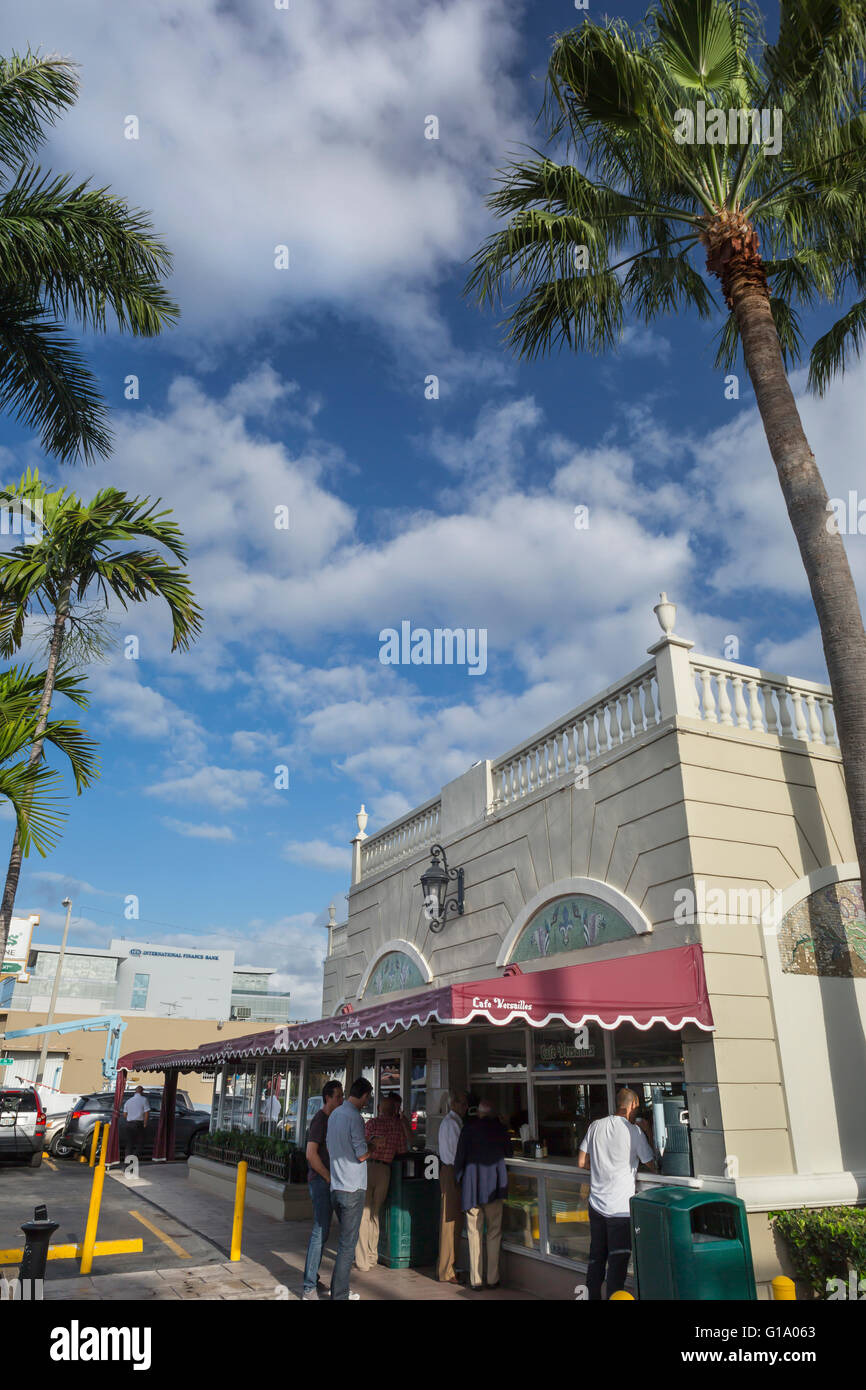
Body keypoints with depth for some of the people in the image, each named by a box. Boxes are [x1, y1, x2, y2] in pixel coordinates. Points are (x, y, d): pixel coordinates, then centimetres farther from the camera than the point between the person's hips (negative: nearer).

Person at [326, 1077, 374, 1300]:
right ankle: (339, 1295, 4)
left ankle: (339, 1289, 26)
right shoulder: (354, 1117, -17)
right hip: (352, 1189, -8)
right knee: (348, 1244, -1)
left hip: (335, 1187, 8)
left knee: (346, 1239, 19)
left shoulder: (334, 1115, 10)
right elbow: (361, 1155, -17)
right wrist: (373, 1147, 2)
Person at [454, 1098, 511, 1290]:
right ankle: (492, 1279, 12)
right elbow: (508, 1153, 11)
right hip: (494, 1184, 1)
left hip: (472, 1183, 0)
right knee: (493, 1233, 10)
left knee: (474, 1233, 8)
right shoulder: (500, 1128, -1)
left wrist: (459, 1177, 12)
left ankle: (476, 1279, 10)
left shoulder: (469, 1128, -3)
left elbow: (460, 1156, -2)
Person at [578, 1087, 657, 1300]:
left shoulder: (596, 1126, 4)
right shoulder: (634, 1131, -11)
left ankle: (593, 1296, 25)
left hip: (596, 1203, 5)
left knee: (596, 1257, 17)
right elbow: (651, 1166, -1)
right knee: (618, 1261, 4)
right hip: (620, 1208, -5)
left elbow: (582, 1162, 8)